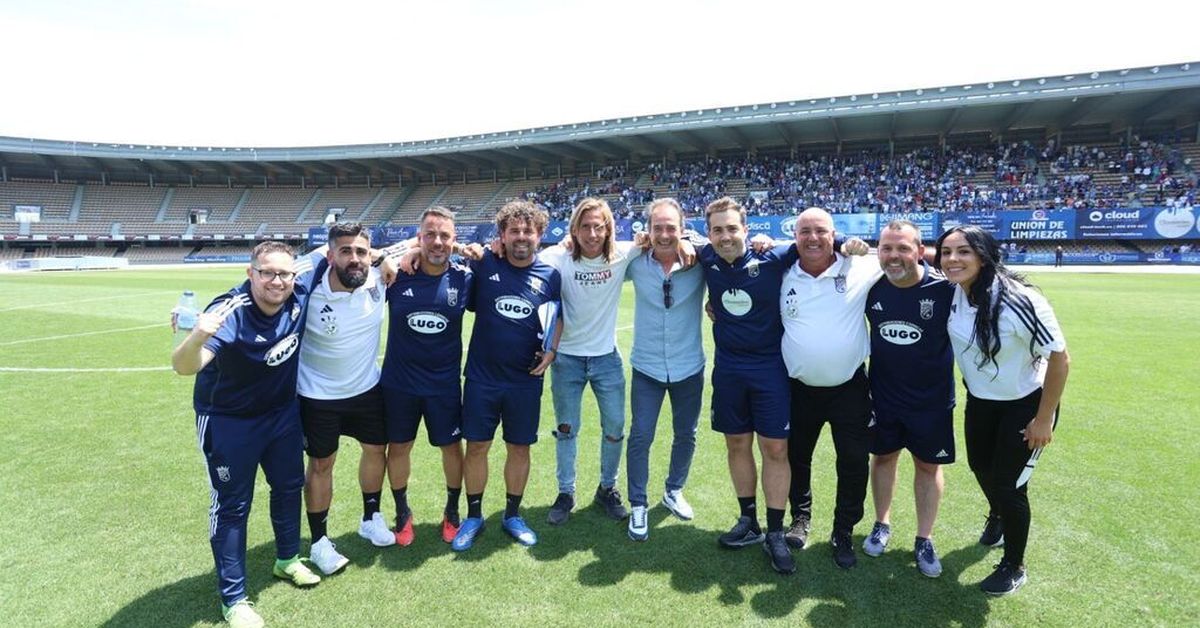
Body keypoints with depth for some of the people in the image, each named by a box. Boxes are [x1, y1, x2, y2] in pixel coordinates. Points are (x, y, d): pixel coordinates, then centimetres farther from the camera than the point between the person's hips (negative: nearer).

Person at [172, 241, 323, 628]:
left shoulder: (300, 290, -19)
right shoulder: (230, 313, -33)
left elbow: (324, 259, 1)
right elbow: (184, 367, -45)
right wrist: (197, 338, -67)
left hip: (282, 412, 6)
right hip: (228, 420, -6)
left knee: (289, 485, 20)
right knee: (232, 505, 4)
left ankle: (287, 560, 43)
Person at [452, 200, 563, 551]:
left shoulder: (550, 276, -2)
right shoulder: (484, 264, -5)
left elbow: (557, 317, 12)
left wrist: (551, 350, -2)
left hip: (525, 380, 1)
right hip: (482, 377, -1)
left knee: (519, 447, 12)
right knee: (476, 445, 7)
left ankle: (512, 515, 30)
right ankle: (473, 516, 27)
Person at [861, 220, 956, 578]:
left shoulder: (945, 288, -19)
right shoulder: (870, 286, -11)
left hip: (931, 397, -2)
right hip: (882, 393, 2)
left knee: (928, 464, 11)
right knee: (884, 456, 16)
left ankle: (924, 541, 28)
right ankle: (882, 525, 36)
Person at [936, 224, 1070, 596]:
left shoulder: (1018, 301, -33)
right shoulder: (953, 292, -17)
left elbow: (1060, 358, -23)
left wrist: (1044, 419, -18)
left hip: (1025, 404, -6)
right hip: (980, 400, 6)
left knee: (1009, 484, 2)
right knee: (980, 466, 23)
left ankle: (1014, 567, 28)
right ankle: (997, 516, 58)